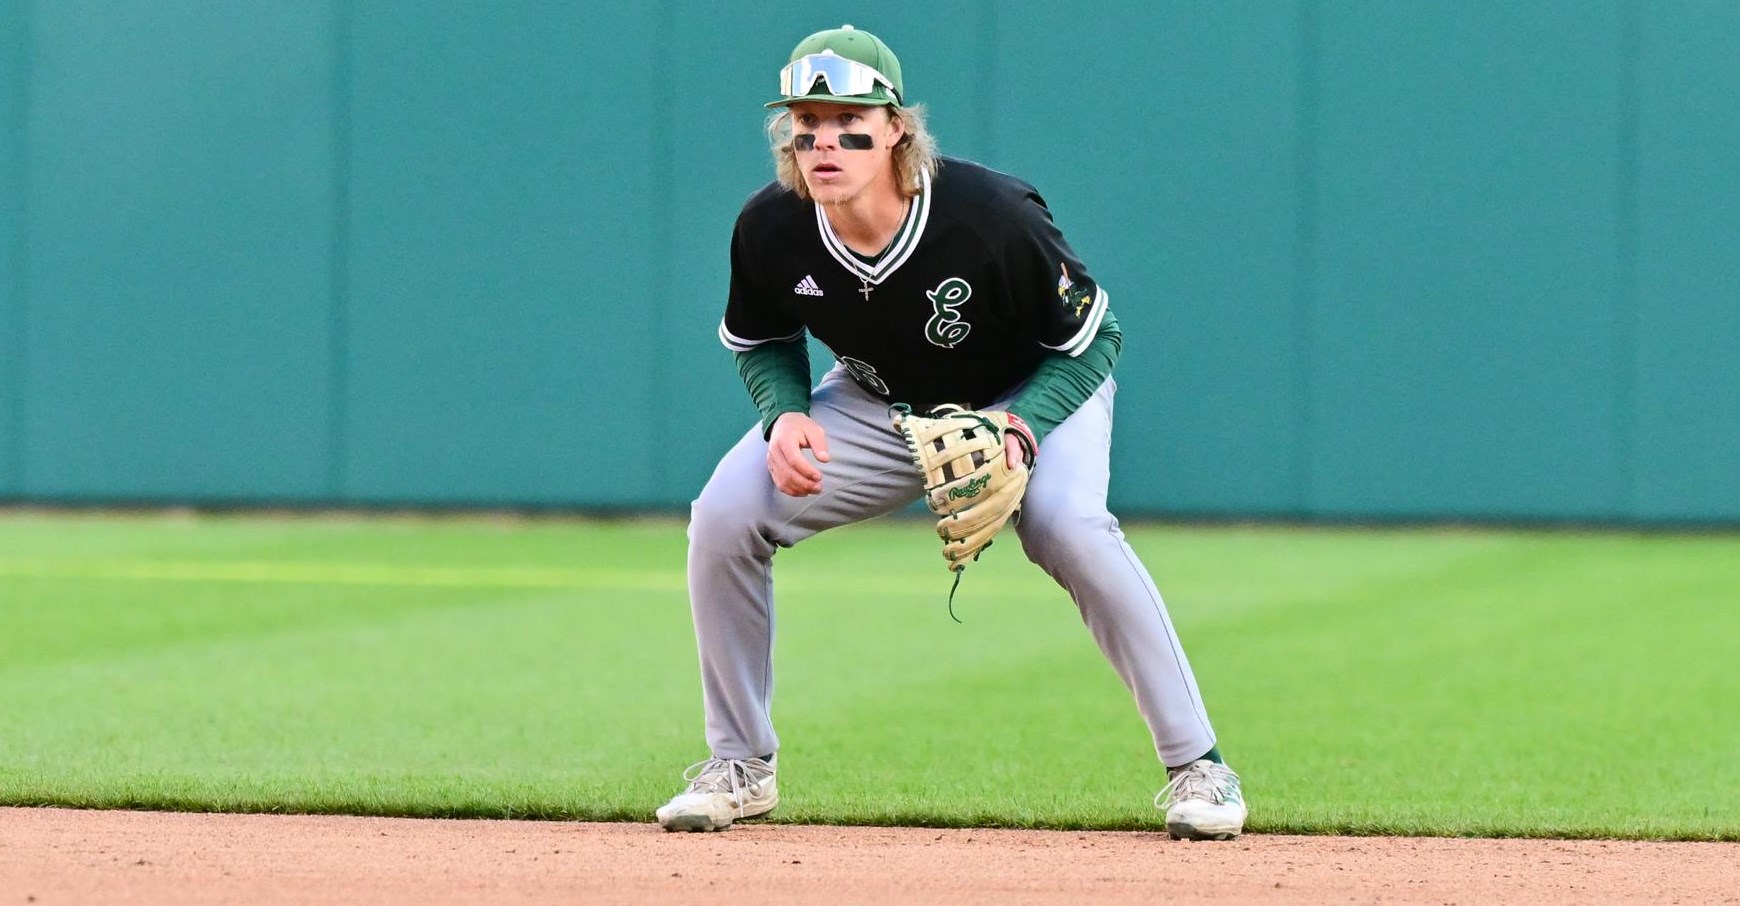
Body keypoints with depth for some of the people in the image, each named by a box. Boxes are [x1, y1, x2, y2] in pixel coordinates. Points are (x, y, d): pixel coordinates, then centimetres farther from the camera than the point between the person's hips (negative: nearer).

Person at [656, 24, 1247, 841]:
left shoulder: (991, 217, -34)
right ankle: (741, 765, 4)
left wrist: (1019, 430, -36)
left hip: (1033, 395, -4)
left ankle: (1196, 765, -20)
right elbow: (762, 342, 0)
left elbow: (1090, 337, -20)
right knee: (725, 513, -14)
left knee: (1071, 529, -33)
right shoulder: (771, 229, -22)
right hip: (878, 406, 4)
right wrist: (786, 415, -21)